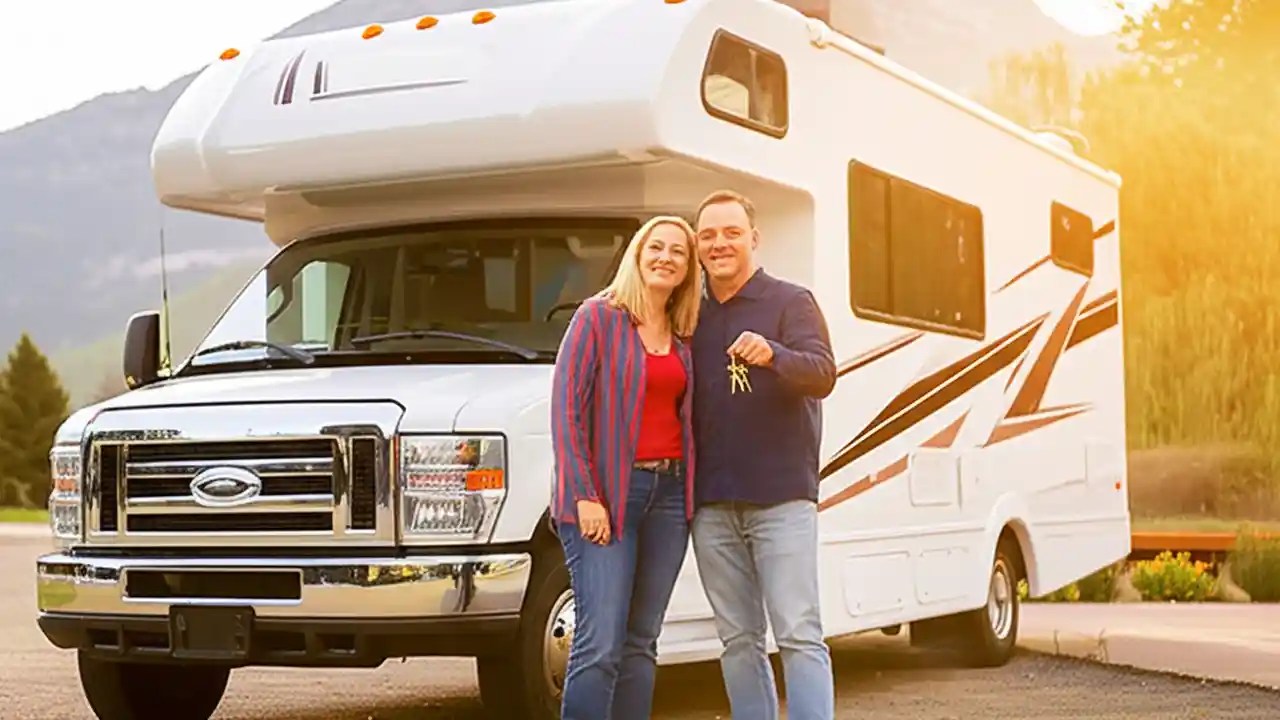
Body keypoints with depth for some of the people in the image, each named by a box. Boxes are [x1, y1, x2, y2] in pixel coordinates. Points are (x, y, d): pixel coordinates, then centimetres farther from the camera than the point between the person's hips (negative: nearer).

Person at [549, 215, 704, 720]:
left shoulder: (684, 336, 14)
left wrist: (690, 487, 4)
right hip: (606, 493, -6)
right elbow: (566, 408, -8)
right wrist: (583, 496, -15)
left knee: (641, 644, 7)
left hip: (669, 492, 6)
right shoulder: (597, 317, -3)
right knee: (601, 645, -12)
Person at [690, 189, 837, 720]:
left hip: (781, 498, -5)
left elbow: (823, 373, -16)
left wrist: (772, 354, -37)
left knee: (799, 636, -7)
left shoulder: (791, 302, 0)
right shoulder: (693, 317, 13)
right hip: (712, 506, 5)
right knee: (738, 641, 8)